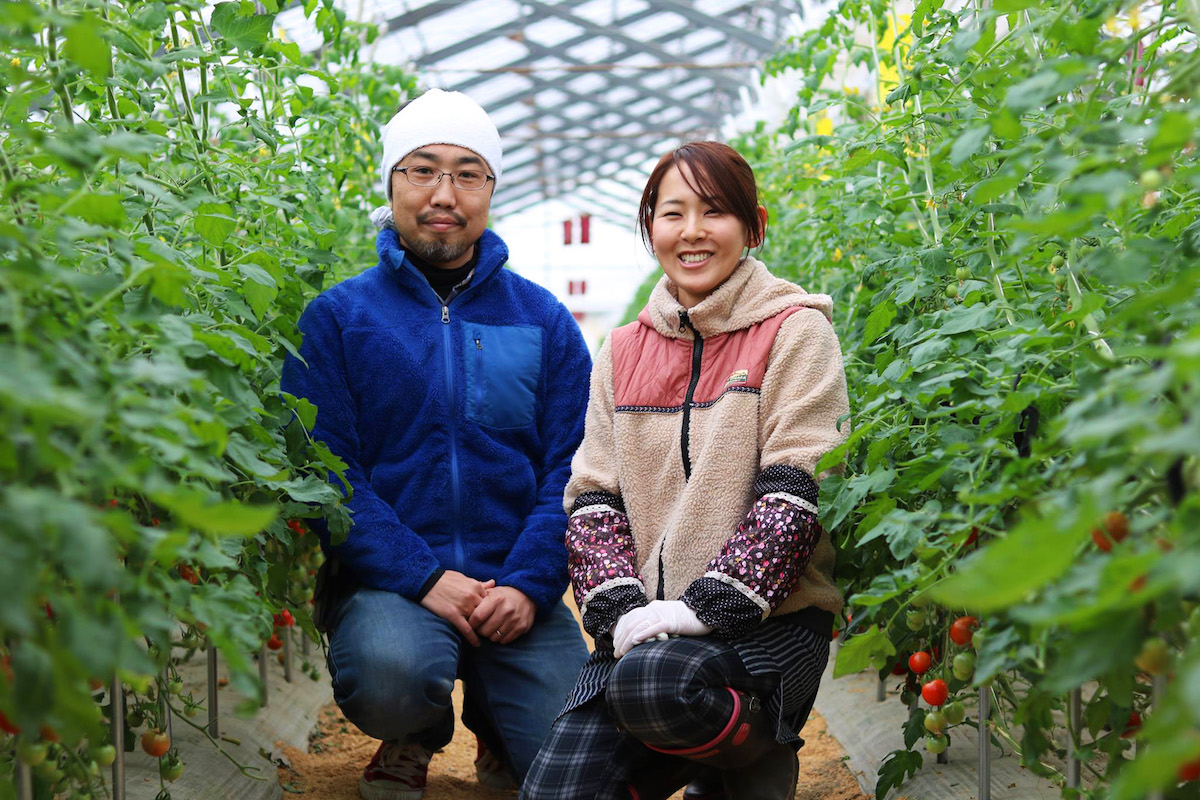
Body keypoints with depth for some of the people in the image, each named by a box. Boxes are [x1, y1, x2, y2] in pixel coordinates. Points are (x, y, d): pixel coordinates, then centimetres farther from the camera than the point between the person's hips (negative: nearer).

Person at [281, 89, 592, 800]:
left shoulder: (544, 320, 9)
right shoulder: (337, 316, 2)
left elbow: (572, 468, 4)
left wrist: (529, 583, -11)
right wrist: (423, 576, -17)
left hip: (514, 588, 2)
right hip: (388, 583, -2)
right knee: (389, 673, -33)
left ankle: (494, 722, 25)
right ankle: (414, 736, 7)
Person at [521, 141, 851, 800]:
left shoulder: (794, 332, 1)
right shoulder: (623, 351, 15)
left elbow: (794, 493, -8)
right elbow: (592, 496, 9)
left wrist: (708, 605, -18)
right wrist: (620, 608, -8)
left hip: (768, 619, -3)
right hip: (644, 625, 4)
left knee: (653, 680, -35)